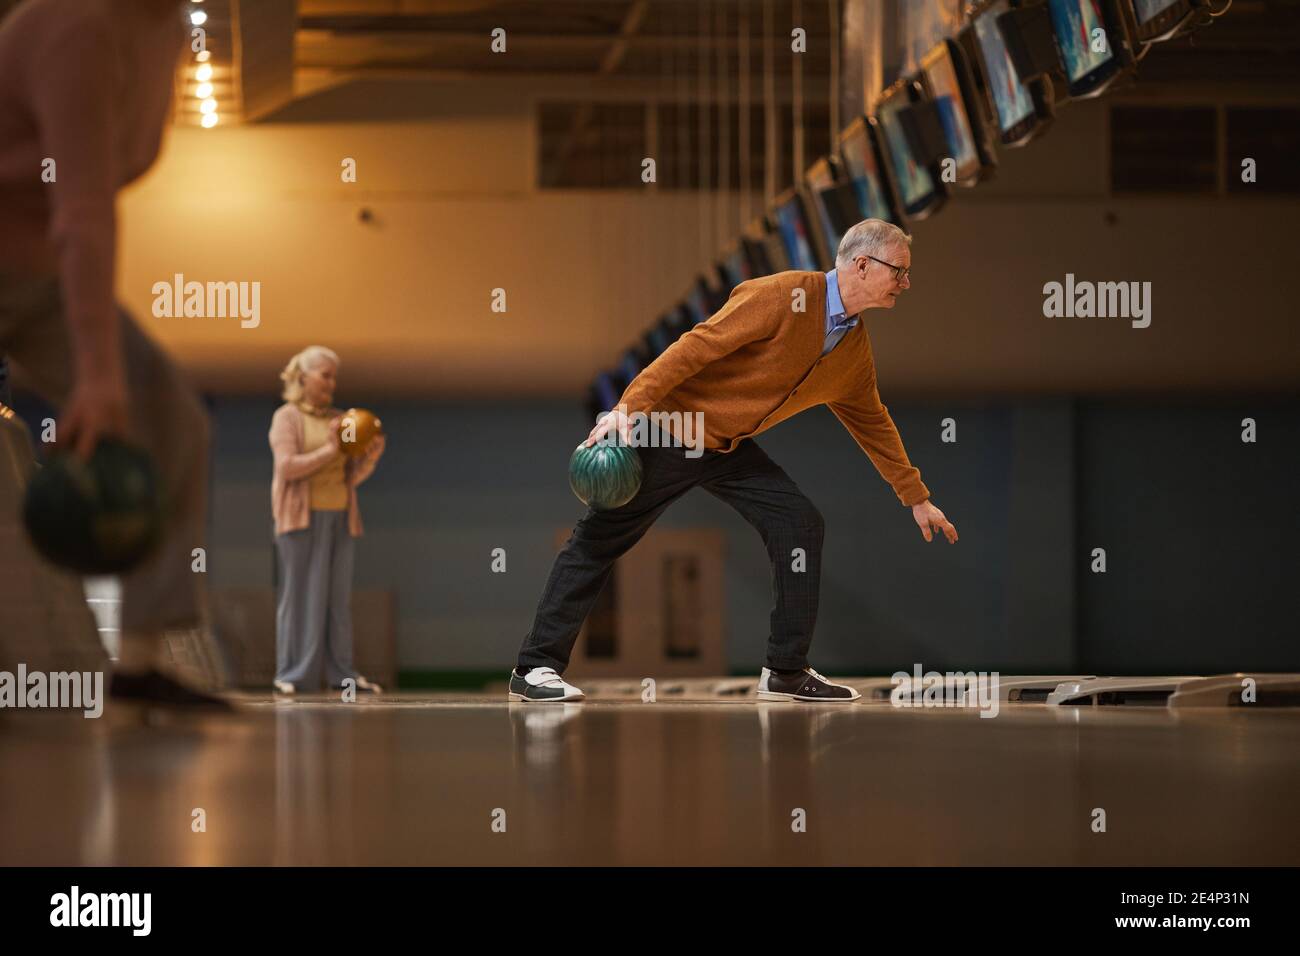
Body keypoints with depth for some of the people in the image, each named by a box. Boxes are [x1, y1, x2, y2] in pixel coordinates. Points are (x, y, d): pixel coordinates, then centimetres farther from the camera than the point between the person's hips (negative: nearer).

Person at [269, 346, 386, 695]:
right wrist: (328, 451, -17)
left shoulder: (339, 420, 16)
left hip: (339, 517, 6)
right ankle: (293, 674, -5)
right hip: (303, 518, -6)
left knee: (339, 596, 3)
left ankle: (341, 673, 3)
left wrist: (370, 457, -5)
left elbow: (352, 477, 14)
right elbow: (287, 467, -13)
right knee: (301, 593, -6)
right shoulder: (287, 417, 0)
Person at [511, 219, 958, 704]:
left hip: (730, 446, 8)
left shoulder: (855, 347, 5)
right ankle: (536, 667, 5)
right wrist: (630, 405, -29)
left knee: (801, 523, -5)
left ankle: (787, 672, 2)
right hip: (670, 429, -8)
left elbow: (872, 422, 18)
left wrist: (917, 498, 21)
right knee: (600, 540, -3)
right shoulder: (785, 295, -21)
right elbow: (698, 344, -24)